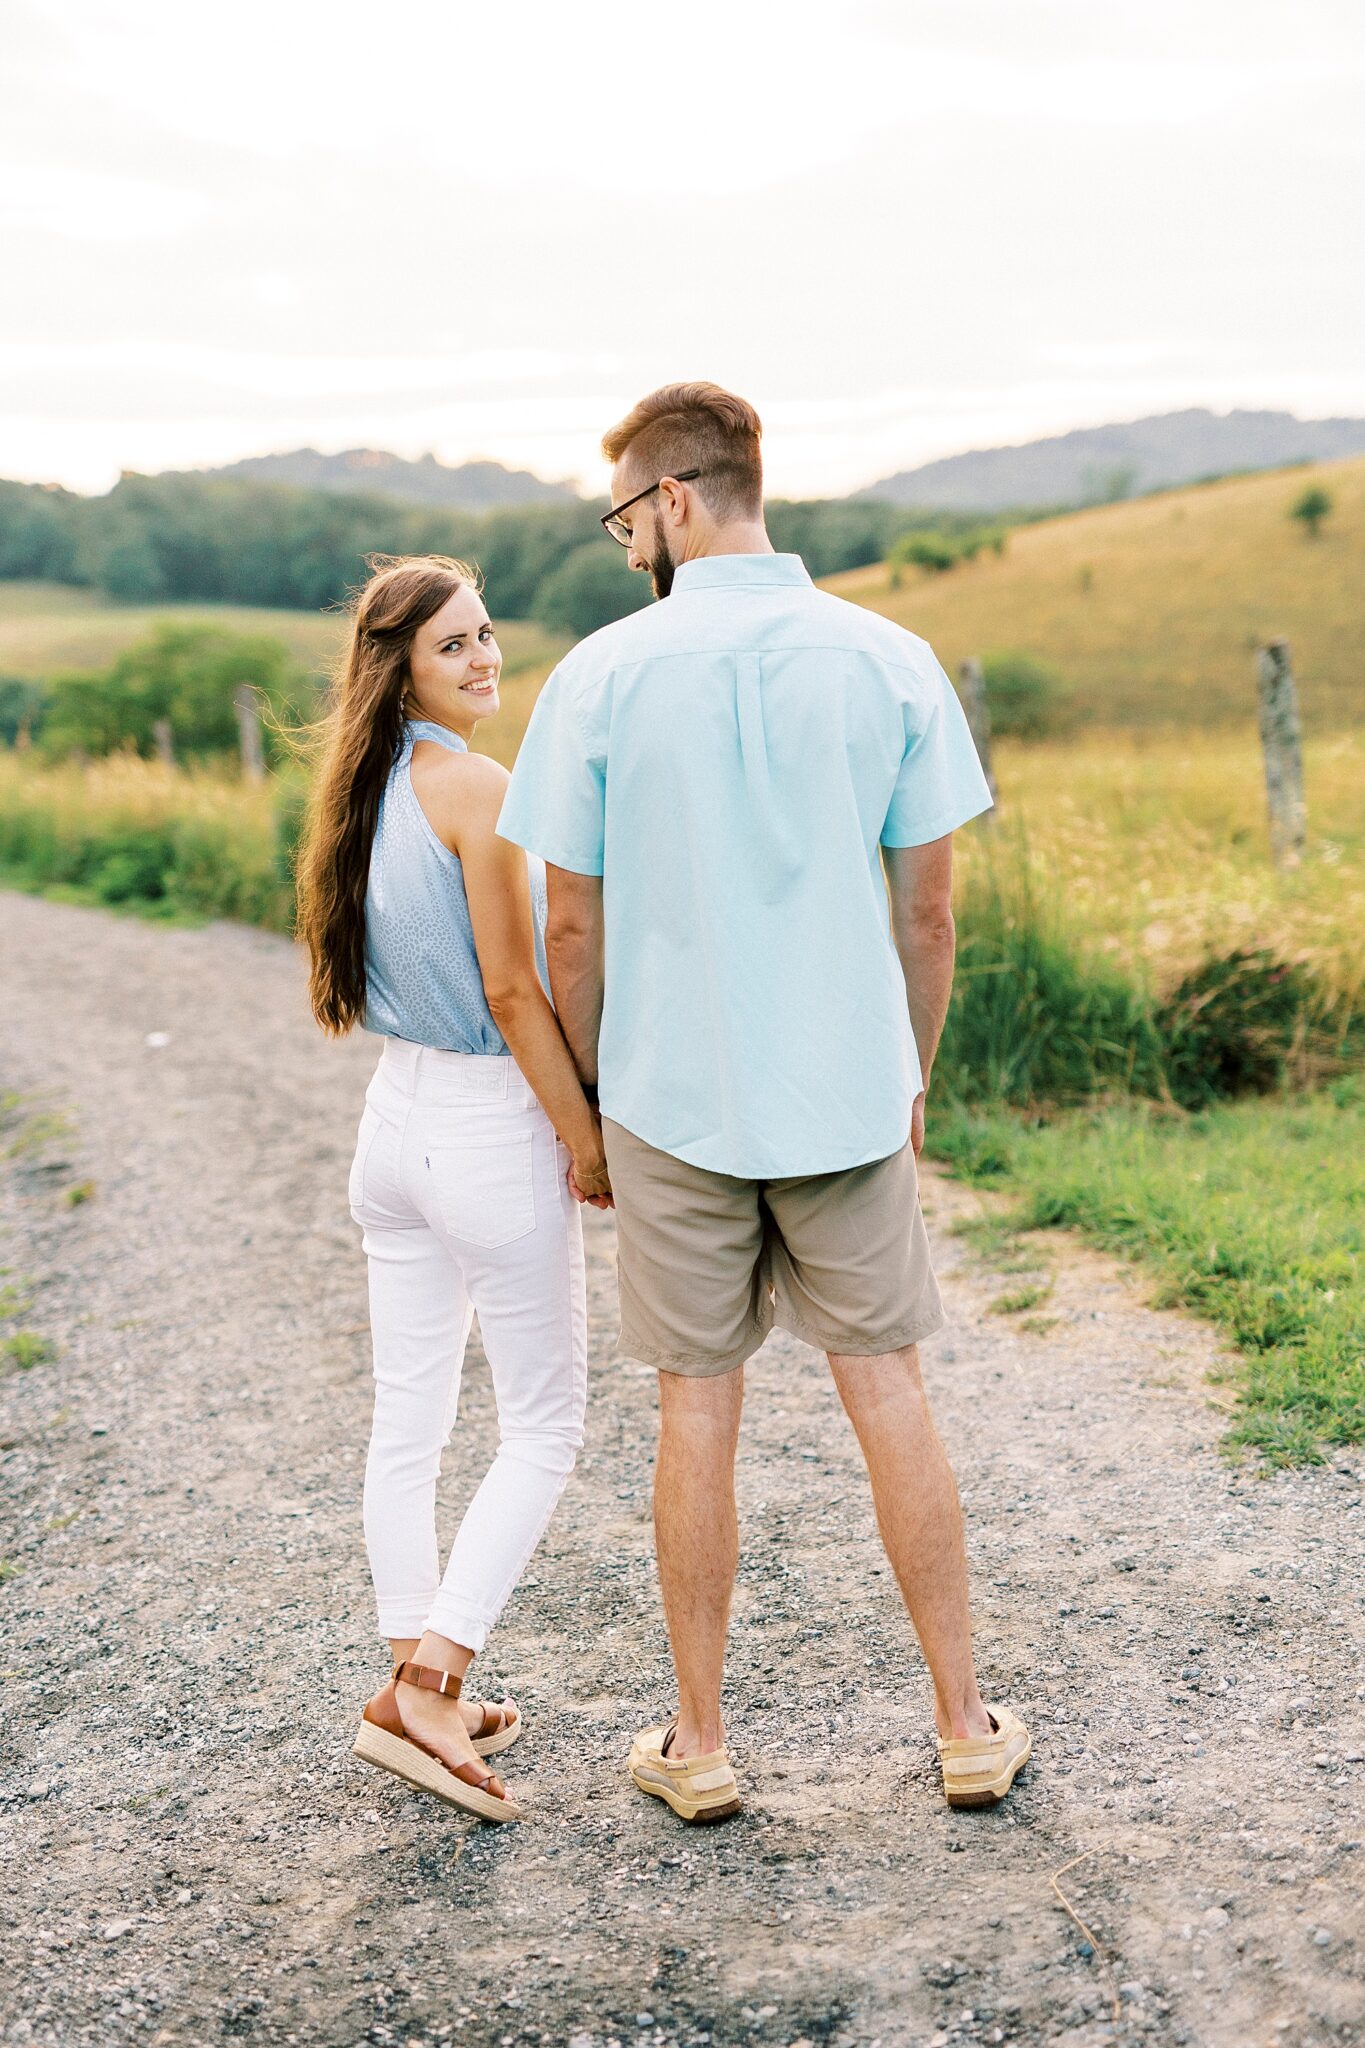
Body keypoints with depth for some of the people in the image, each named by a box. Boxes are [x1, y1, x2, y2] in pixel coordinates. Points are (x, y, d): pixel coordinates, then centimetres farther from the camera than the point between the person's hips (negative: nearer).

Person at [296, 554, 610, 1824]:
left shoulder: (365, 790, 8)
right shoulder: (475, 787, -18)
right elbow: (510, 991, -19)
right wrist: (588, 1139, -10)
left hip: (395, 1119, 8)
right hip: (492, 1128, -8)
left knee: (408, 1419, 13)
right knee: (544, 1425, 5)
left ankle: (417, 1686, 23)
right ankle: (426, 1686, 0)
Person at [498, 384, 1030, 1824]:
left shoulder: (602, 675, -8)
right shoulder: (890, 662, -2)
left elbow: (571, 930, -4)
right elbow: (927, 911, 1)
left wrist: (593, 1098, 9)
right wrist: (913, 1080, 14)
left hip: (674, 1099, -1)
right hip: (849, 1093, 2)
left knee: (698, 1411, 8)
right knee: (888, 1393, 11)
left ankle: (698, 1747, 21)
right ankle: (967, 1728, 20)